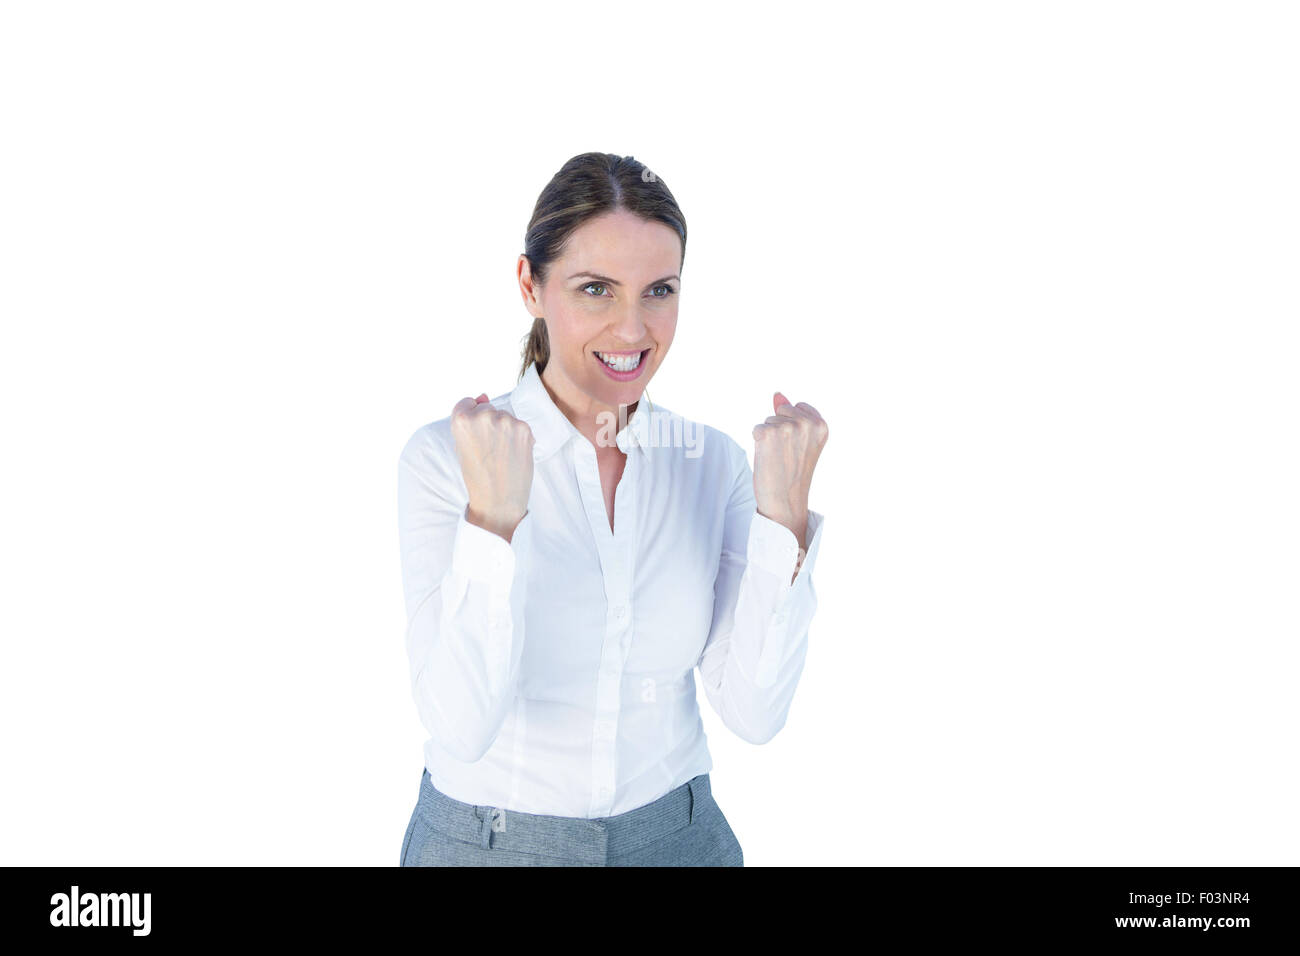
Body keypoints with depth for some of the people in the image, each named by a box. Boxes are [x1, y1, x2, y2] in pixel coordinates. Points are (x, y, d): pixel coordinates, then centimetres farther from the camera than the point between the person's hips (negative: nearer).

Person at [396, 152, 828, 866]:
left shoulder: (715, 461, -6)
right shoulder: (443, 457, -14)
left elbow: (753, 713, -12)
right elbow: (460, 727, -22)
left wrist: (785, 516, -22)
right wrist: (492, 521, -33)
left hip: (677, 833, 3)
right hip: (487, 838, -2)